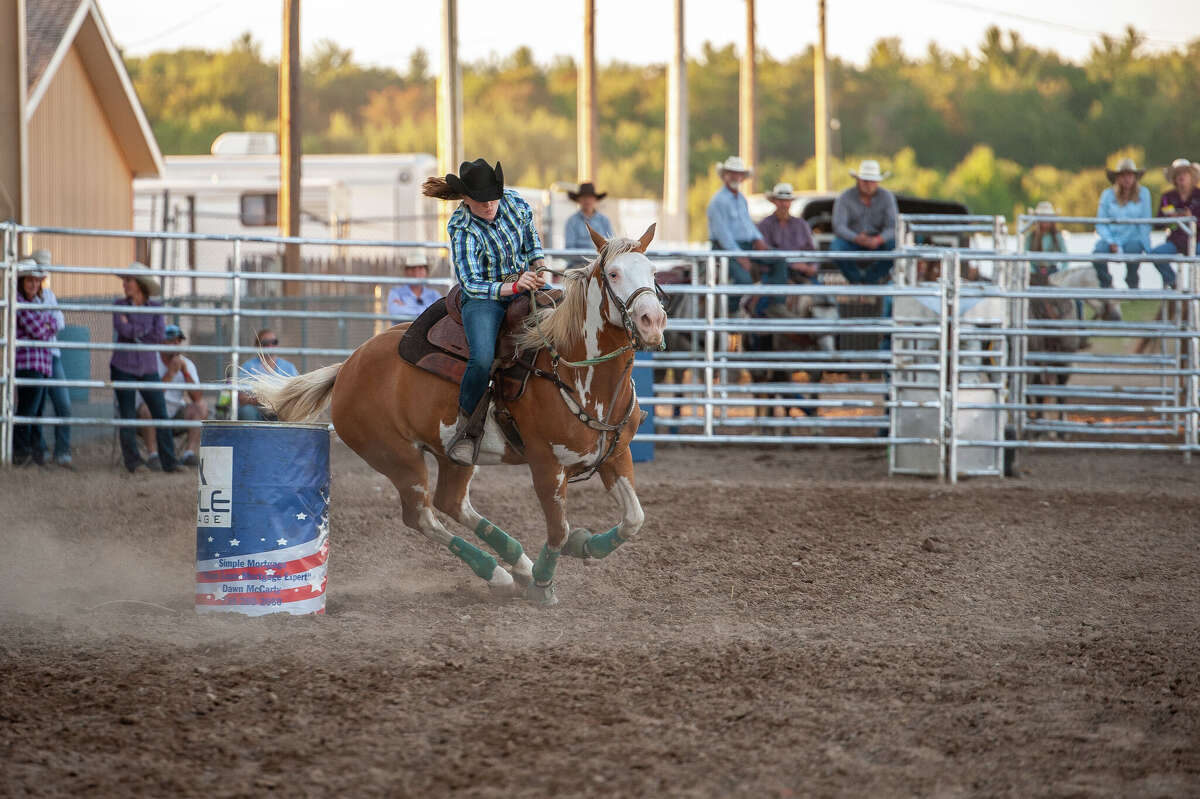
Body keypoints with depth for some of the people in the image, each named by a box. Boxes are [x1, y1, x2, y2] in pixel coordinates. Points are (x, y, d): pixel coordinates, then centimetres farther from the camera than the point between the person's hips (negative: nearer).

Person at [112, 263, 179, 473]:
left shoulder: (155, 307, 3)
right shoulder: (120, 305, 1)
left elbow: (160, 335, -10)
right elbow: (121, 329, -16)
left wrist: (133, 330, -8)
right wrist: (145, 331, -9)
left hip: (148, 369, 1)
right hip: (124, 368, -1)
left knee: (161, 415, -2)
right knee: (127, 417, 0)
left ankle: (169, 462, 1)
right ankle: (133, 462, 7)